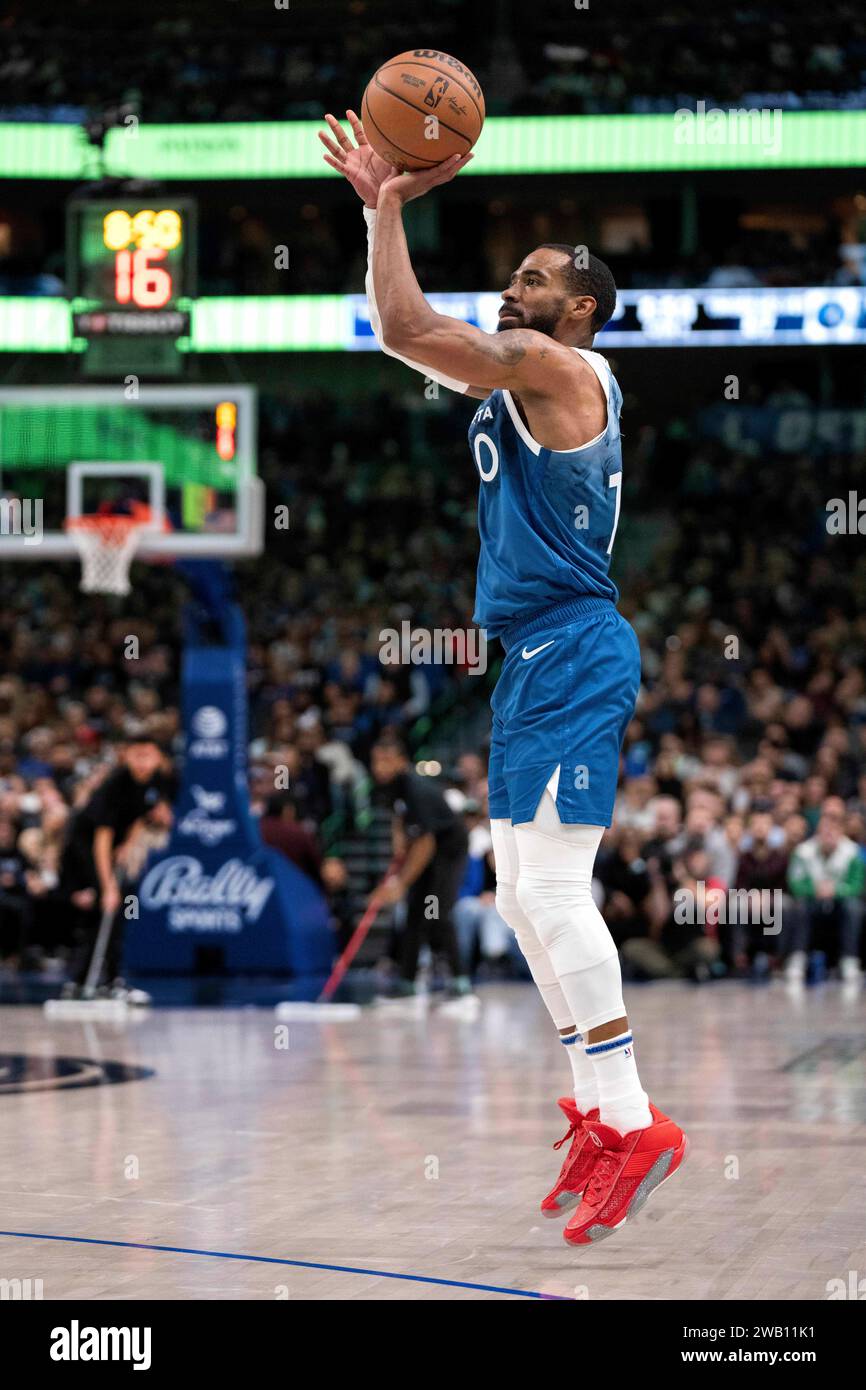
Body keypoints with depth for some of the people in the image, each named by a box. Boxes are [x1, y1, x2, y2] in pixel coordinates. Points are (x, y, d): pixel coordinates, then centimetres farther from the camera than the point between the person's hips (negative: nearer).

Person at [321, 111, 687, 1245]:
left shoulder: (560, 367, -10)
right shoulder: (513, 377, 18)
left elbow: (404, 330, -18)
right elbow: (415, 338, 25)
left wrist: (389, 203, -8)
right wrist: (382, 206, 18)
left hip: (573, 651, -10)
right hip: (537, 654, 10)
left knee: (552, 887, -15)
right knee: (521, 894, 12)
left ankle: (631, 1125, -15)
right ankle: (599, 1110, 17)